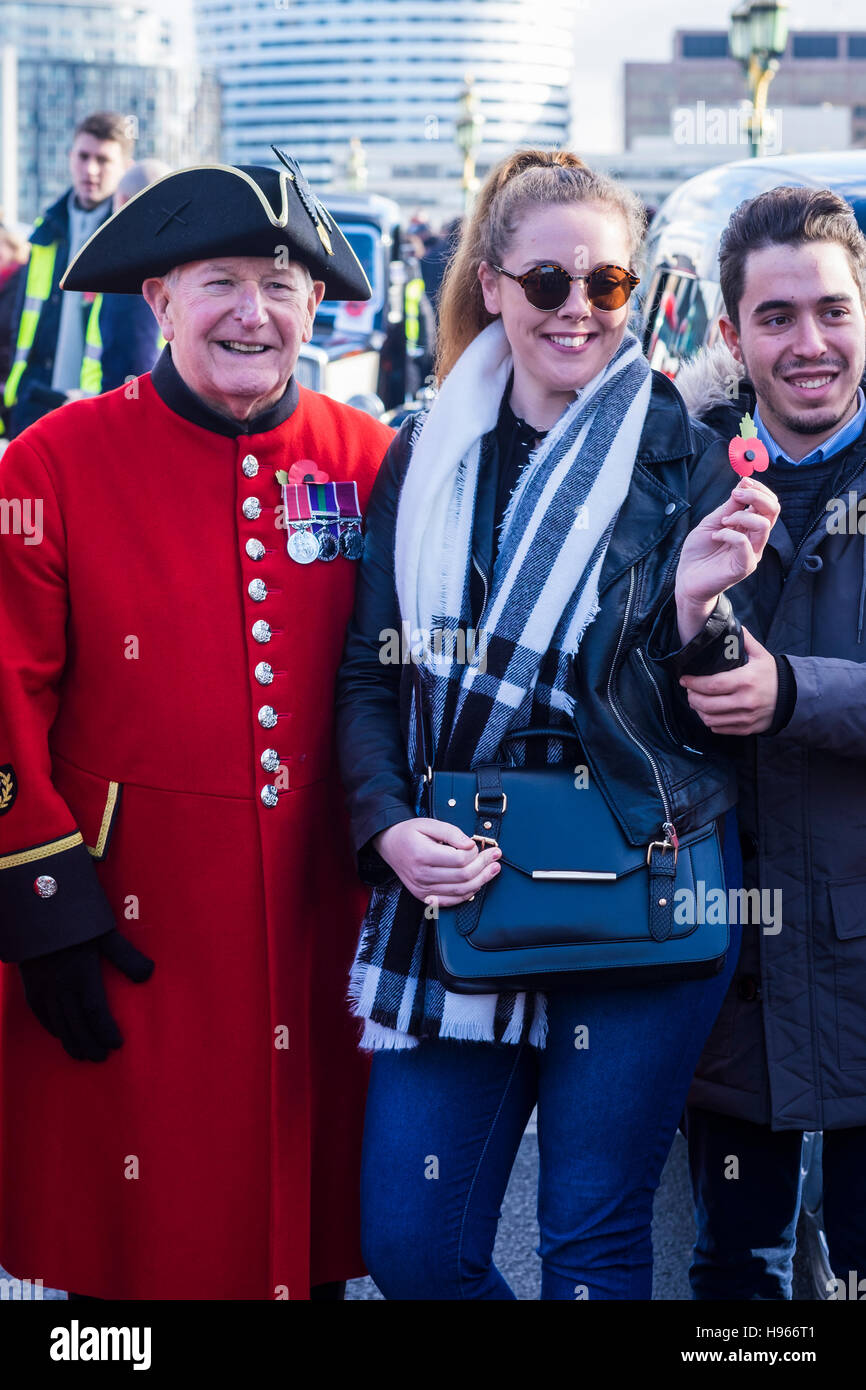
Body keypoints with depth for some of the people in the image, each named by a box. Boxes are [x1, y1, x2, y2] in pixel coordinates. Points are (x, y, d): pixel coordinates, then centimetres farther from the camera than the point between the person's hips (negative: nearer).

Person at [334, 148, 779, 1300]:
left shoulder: (682, 457, 0)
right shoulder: (425, 458, 8)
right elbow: (370, 674, 8)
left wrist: (699, 609, -22)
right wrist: (390, 827, -9)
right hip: (453, 883, 3)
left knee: (596, 1242, 6)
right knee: (412, 1243, 4)